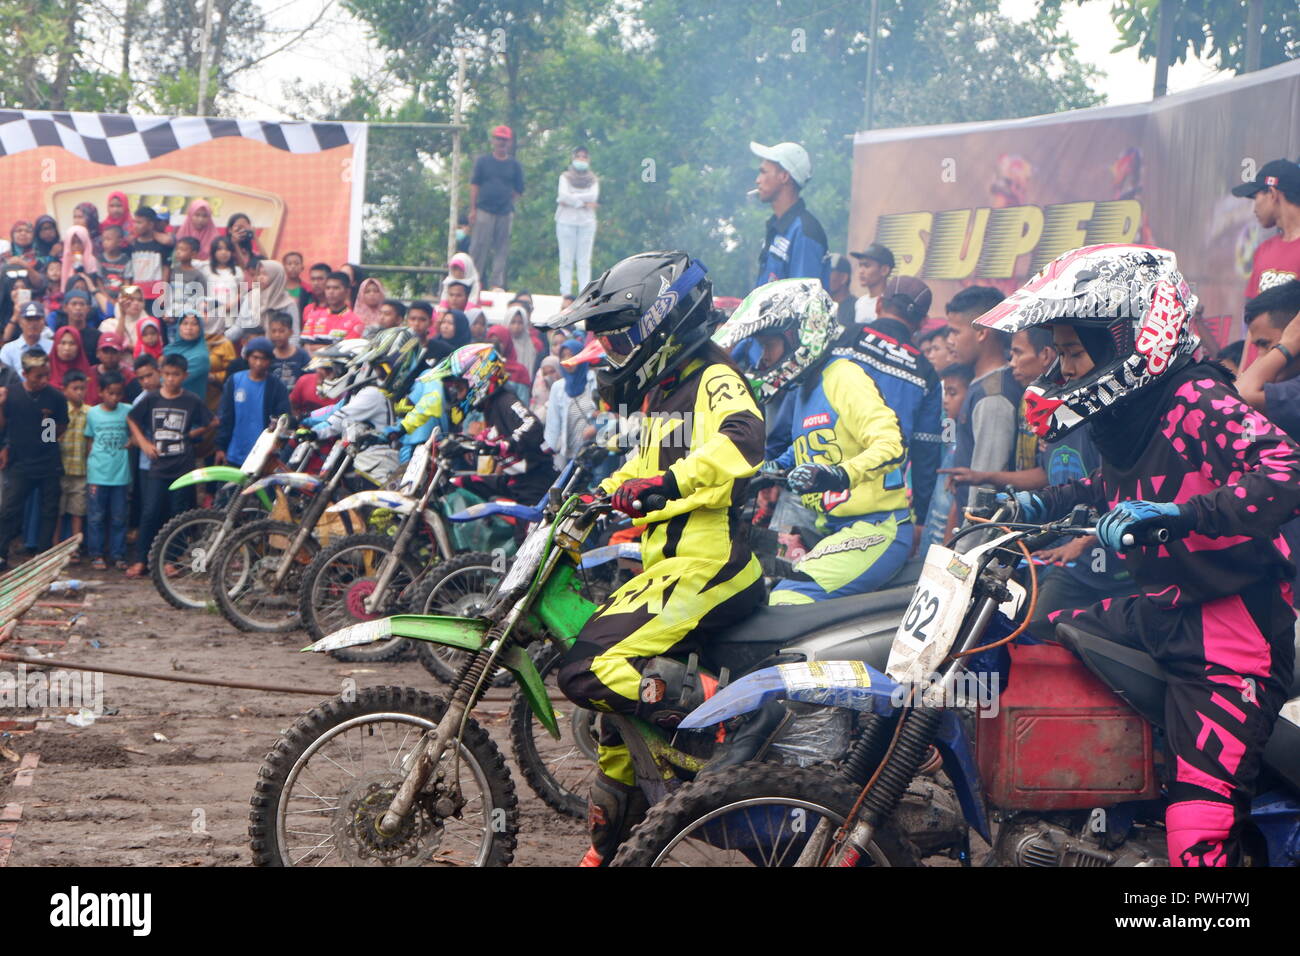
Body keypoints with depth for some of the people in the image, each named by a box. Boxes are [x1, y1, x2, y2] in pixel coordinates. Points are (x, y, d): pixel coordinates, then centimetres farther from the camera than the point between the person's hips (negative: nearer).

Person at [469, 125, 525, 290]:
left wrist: (509, 205, 5)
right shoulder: (483, 161, 7)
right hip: (484, 211, -1)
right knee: (478, 247, -4)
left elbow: (518, 190, 14)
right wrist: (473, 209, -1)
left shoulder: (515, 165, 9)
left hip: (505, 213, 1)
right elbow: (474, 185, 5)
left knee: (501, 250, 1)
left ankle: (497, 284, 3)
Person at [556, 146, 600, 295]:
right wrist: (583, 203, -12)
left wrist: (572, 199, -11)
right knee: (566, 260, -2)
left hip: (587, 222, 1)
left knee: (584, 261, -1)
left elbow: (594, 196, -8)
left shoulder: (593, 179, 12)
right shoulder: (565, 177, 8)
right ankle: (565, 293, -2)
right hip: (566, 221, -1)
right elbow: (563, 196, -9)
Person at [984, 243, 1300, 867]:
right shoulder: (1124, 413, 11)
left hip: (1227, 623, -10)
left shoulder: (1200, 403, -17)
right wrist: (1044, 504, 20)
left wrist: (1174, 514, -39)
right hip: (1158, 610, 10)